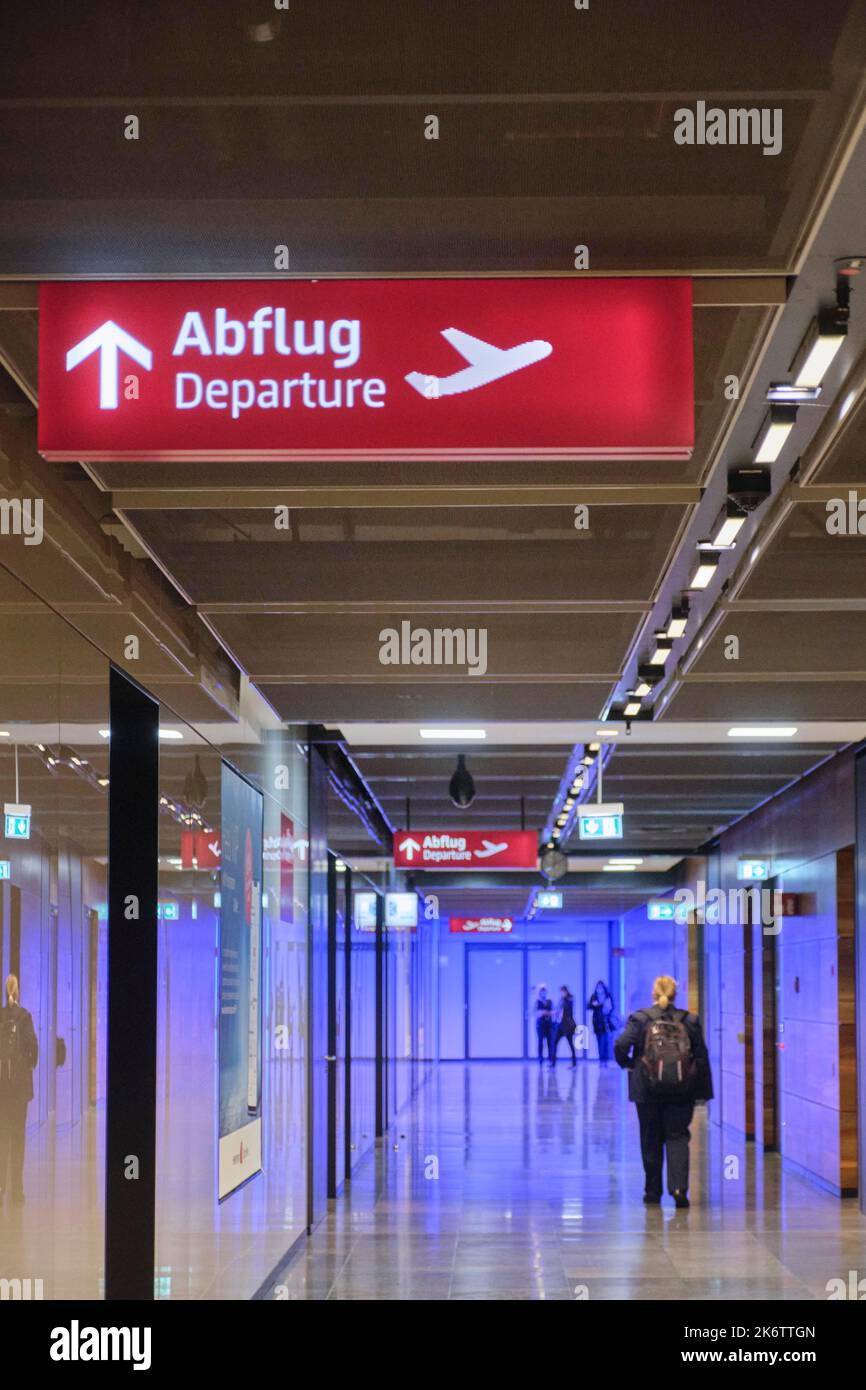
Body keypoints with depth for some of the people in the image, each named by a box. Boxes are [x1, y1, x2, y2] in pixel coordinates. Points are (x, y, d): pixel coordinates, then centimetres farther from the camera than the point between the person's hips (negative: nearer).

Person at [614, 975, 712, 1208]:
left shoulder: (640, 1019, -2)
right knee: (678, 1137, 4)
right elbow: (702, 1055, 4)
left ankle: (653, 1193, 17)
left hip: (648, 1089, -1)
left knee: (651, 1140, 10)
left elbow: (621, 1045, -13)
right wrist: (703, 1089, 9)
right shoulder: (689, 1021, 4)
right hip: (682, 1089, 1)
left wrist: (627, 1064, 8)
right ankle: (679, 1187, -14)